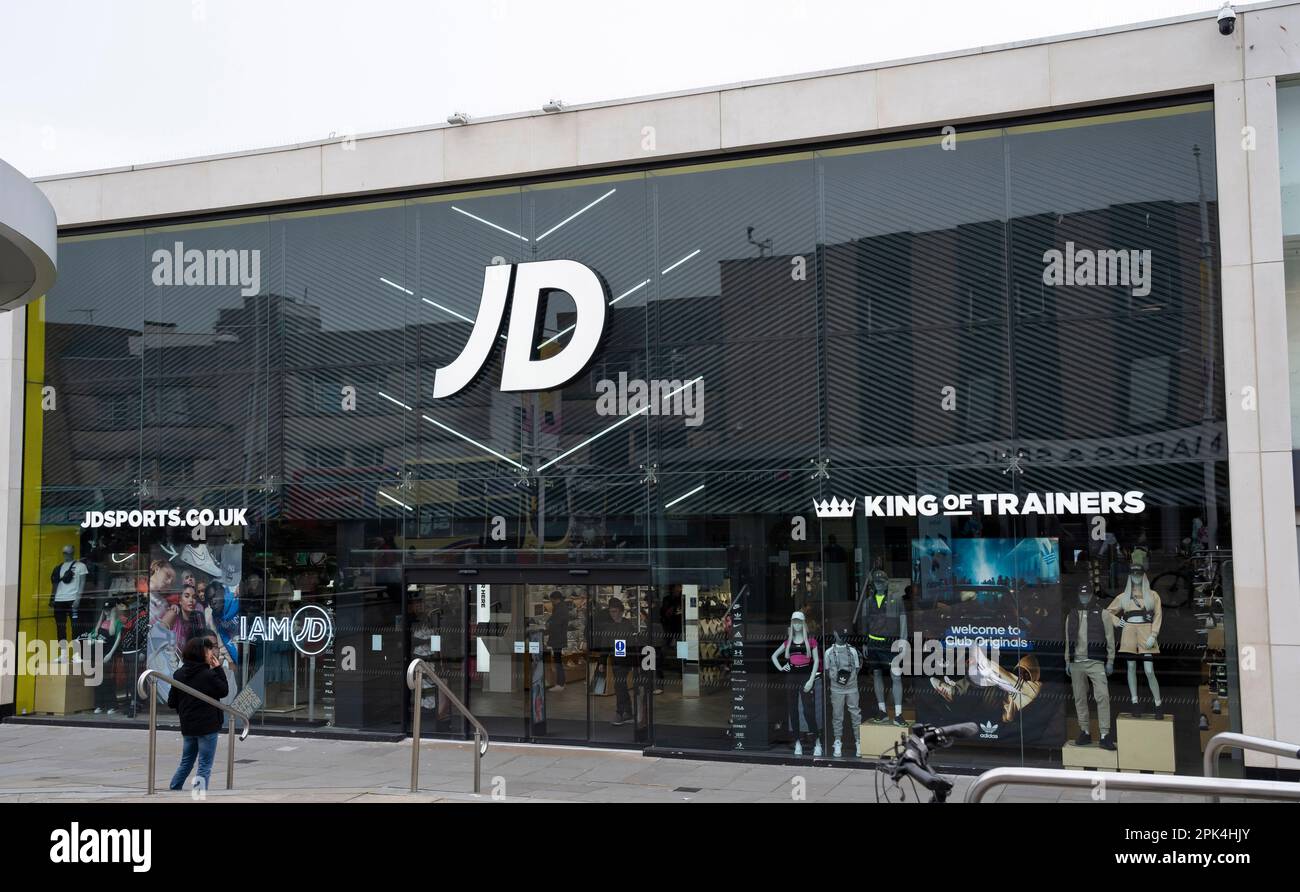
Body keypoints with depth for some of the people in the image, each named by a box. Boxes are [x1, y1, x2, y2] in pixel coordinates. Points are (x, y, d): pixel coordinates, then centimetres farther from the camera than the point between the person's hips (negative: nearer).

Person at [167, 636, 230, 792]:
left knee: (186, 762, 22)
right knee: (205, 767, 2)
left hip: (188, 727, 6)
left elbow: (171, 702, 4)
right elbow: (224, 691, -4)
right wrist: (219, 669, -4)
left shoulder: (179, 674, 1)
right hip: (208, 727, -6)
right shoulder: (208, 674, -18)